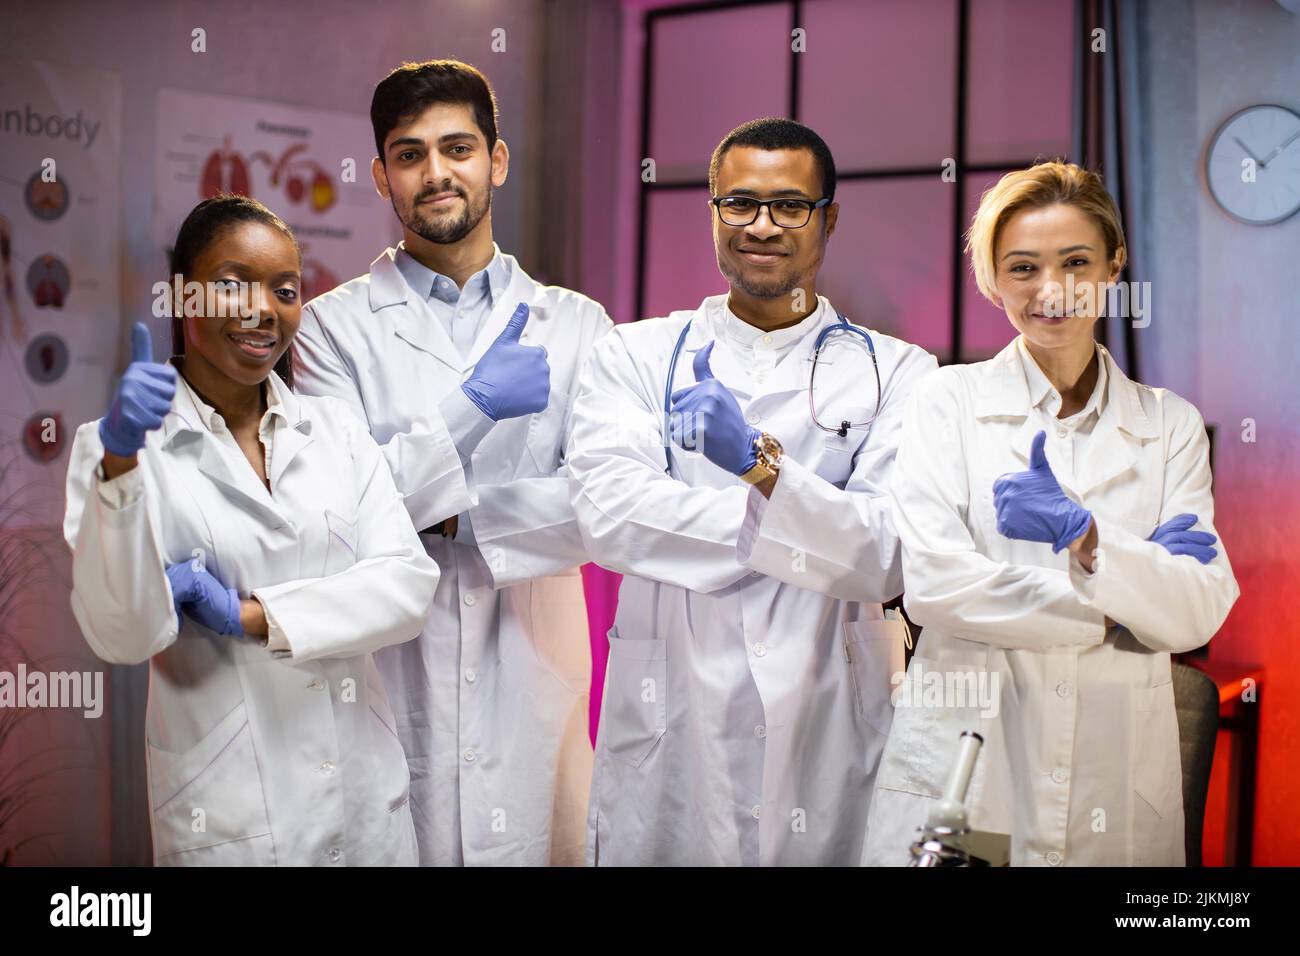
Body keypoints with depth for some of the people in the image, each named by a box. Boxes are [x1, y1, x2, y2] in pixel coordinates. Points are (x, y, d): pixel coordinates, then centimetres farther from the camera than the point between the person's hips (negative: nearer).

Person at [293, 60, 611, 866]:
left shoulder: (576, 325, 6)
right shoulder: (335, 327, 1)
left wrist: (458, 520, -11)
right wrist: (473, 404, -15)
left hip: (532, 676, 2)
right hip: (393, 680, -1)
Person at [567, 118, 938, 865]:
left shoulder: (897, 373, 3)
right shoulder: (635, 357, 5)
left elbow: (891, 561, -8)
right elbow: (609, 515, -11)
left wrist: (762, 466, -22)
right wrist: (810, 529, -11)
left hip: (831, 741, 0)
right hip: (668, 734, 0)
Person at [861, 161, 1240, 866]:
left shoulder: (1170, 424, 6)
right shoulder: (948, 402, 0)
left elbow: (1199, 615, -3)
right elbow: (933, 587, -10)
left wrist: (1082, 534, -19)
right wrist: (1117, 606, -7)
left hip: (1116, 781, 2)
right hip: (960, 764, -2)